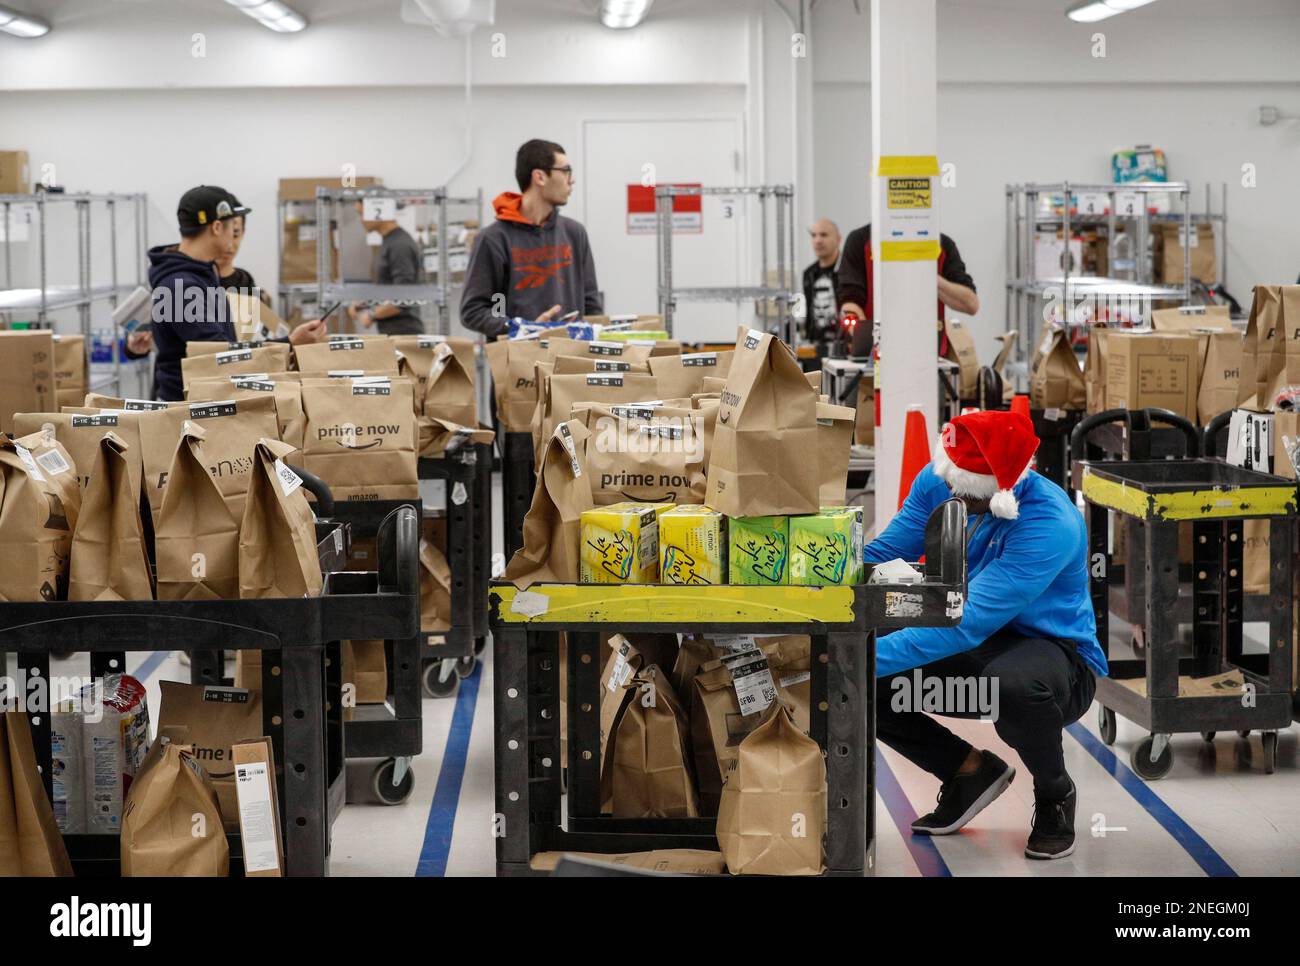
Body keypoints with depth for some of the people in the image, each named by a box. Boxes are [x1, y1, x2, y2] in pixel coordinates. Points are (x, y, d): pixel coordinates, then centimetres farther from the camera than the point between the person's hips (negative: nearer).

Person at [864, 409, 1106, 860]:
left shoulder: (1052, 525, -30)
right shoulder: (937, 483, -10)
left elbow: (966, 624, -35)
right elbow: (882, 554, -7)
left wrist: (867, 656, -41)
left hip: (1054, 654, -6)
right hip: (967, 655, 6)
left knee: (1012, 685, -41)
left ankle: (1055, 794, -6)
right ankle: (970, 770, 10)